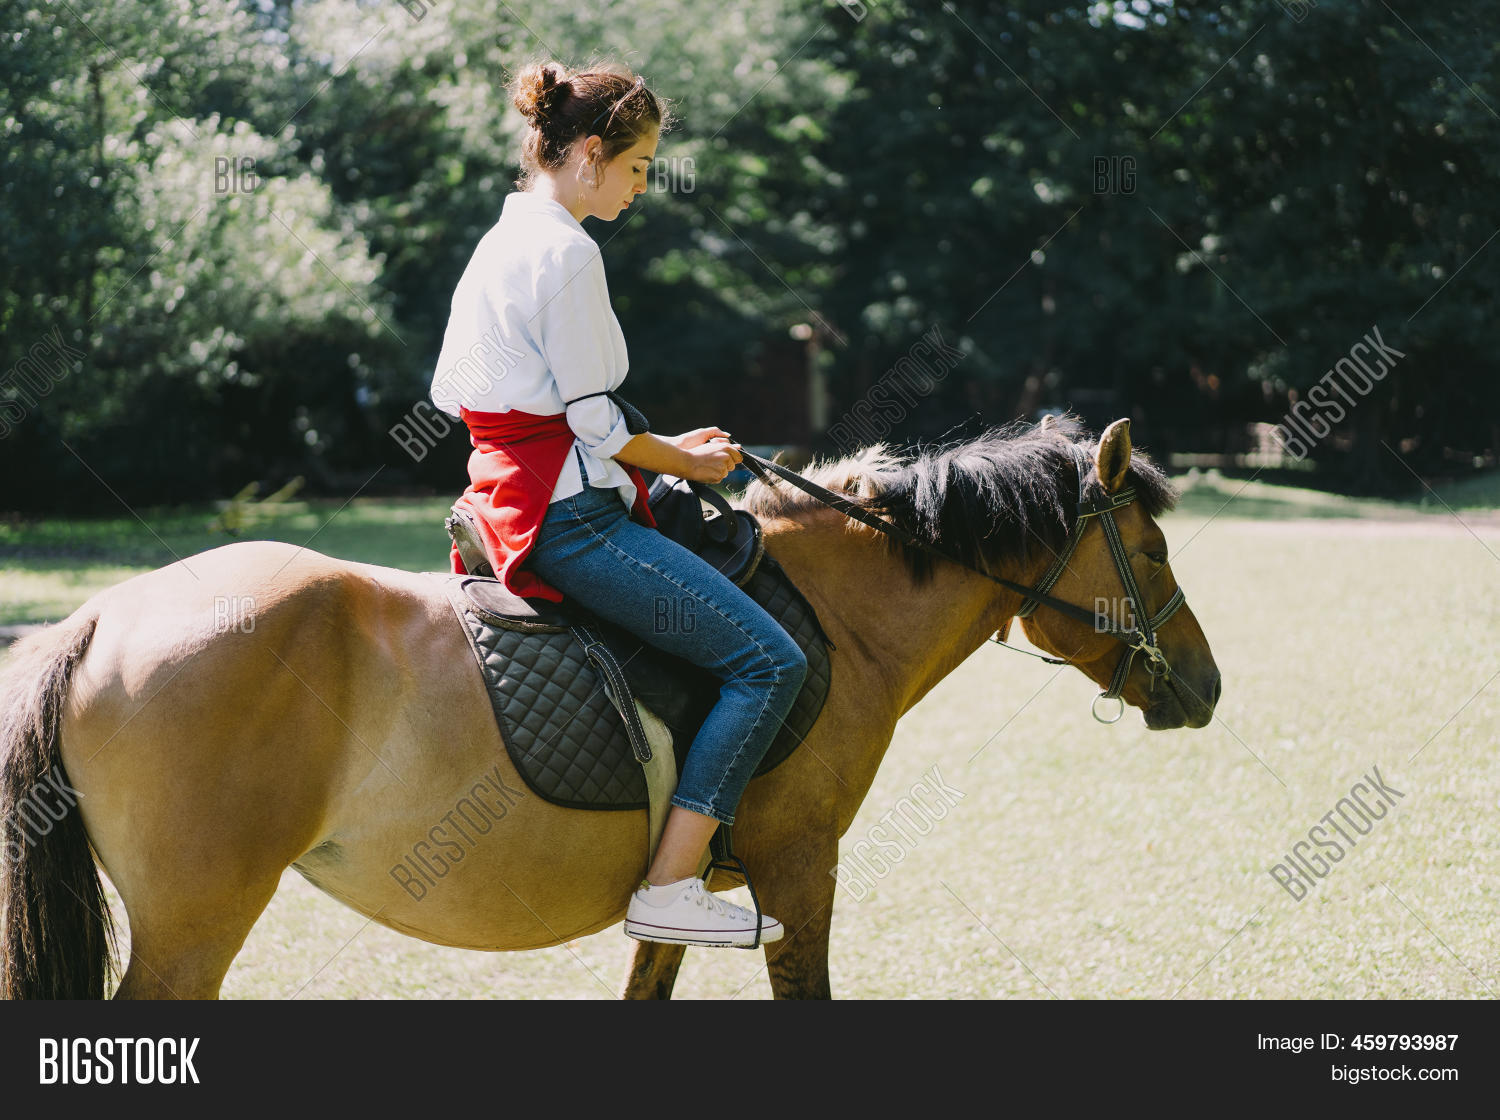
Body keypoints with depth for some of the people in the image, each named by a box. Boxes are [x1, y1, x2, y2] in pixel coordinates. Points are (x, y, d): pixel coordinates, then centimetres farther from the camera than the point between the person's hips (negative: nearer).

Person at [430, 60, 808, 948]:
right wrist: (688, 462, 1)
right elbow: (597, 421, -17)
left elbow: (450, 392, 21)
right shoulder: (568, 253, -15)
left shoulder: (504, 240, 16)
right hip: (570, 519, -11)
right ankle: (670, 889, -16)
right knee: (771, 661, -13)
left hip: (509, 499, 11)